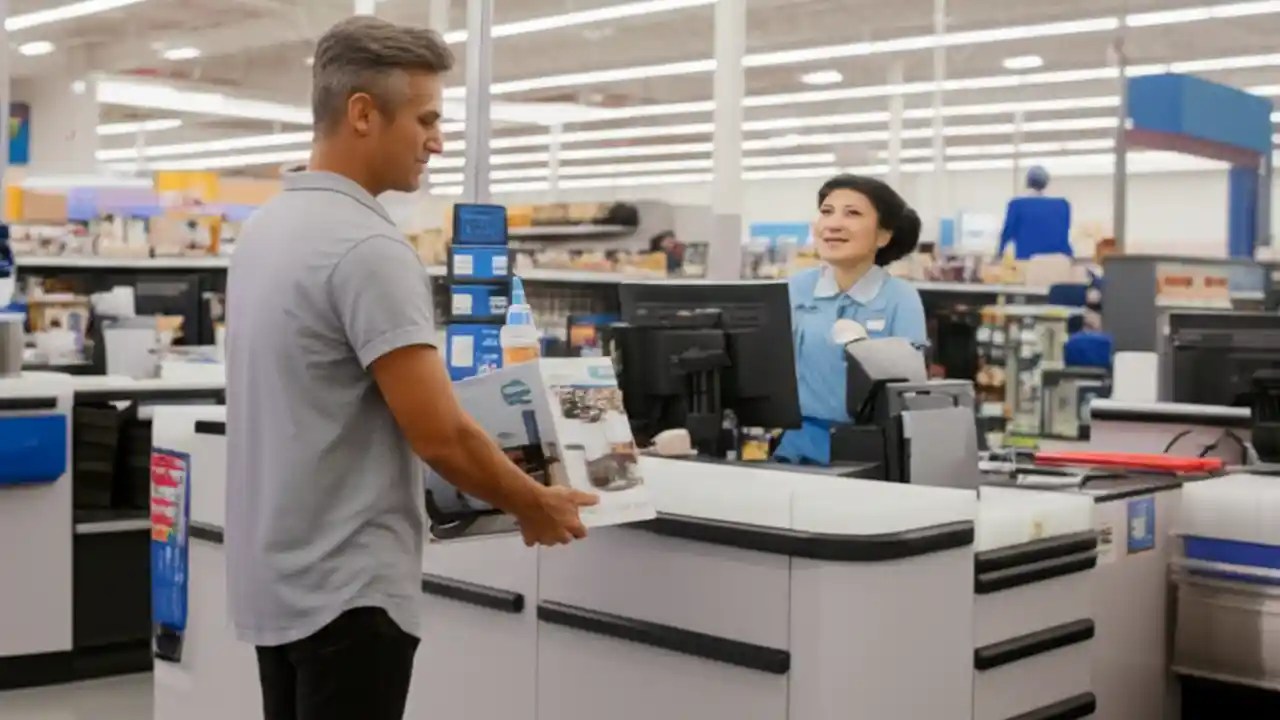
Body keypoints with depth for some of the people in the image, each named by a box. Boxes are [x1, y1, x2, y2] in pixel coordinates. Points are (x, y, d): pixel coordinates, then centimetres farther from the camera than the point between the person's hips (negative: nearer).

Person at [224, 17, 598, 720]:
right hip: (345, 585, -9)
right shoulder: (366, 246, -21)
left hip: (278, 575, 9)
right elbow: (440, 433, -22)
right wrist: (534, 505, -6)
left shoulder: (266, 226, 8)